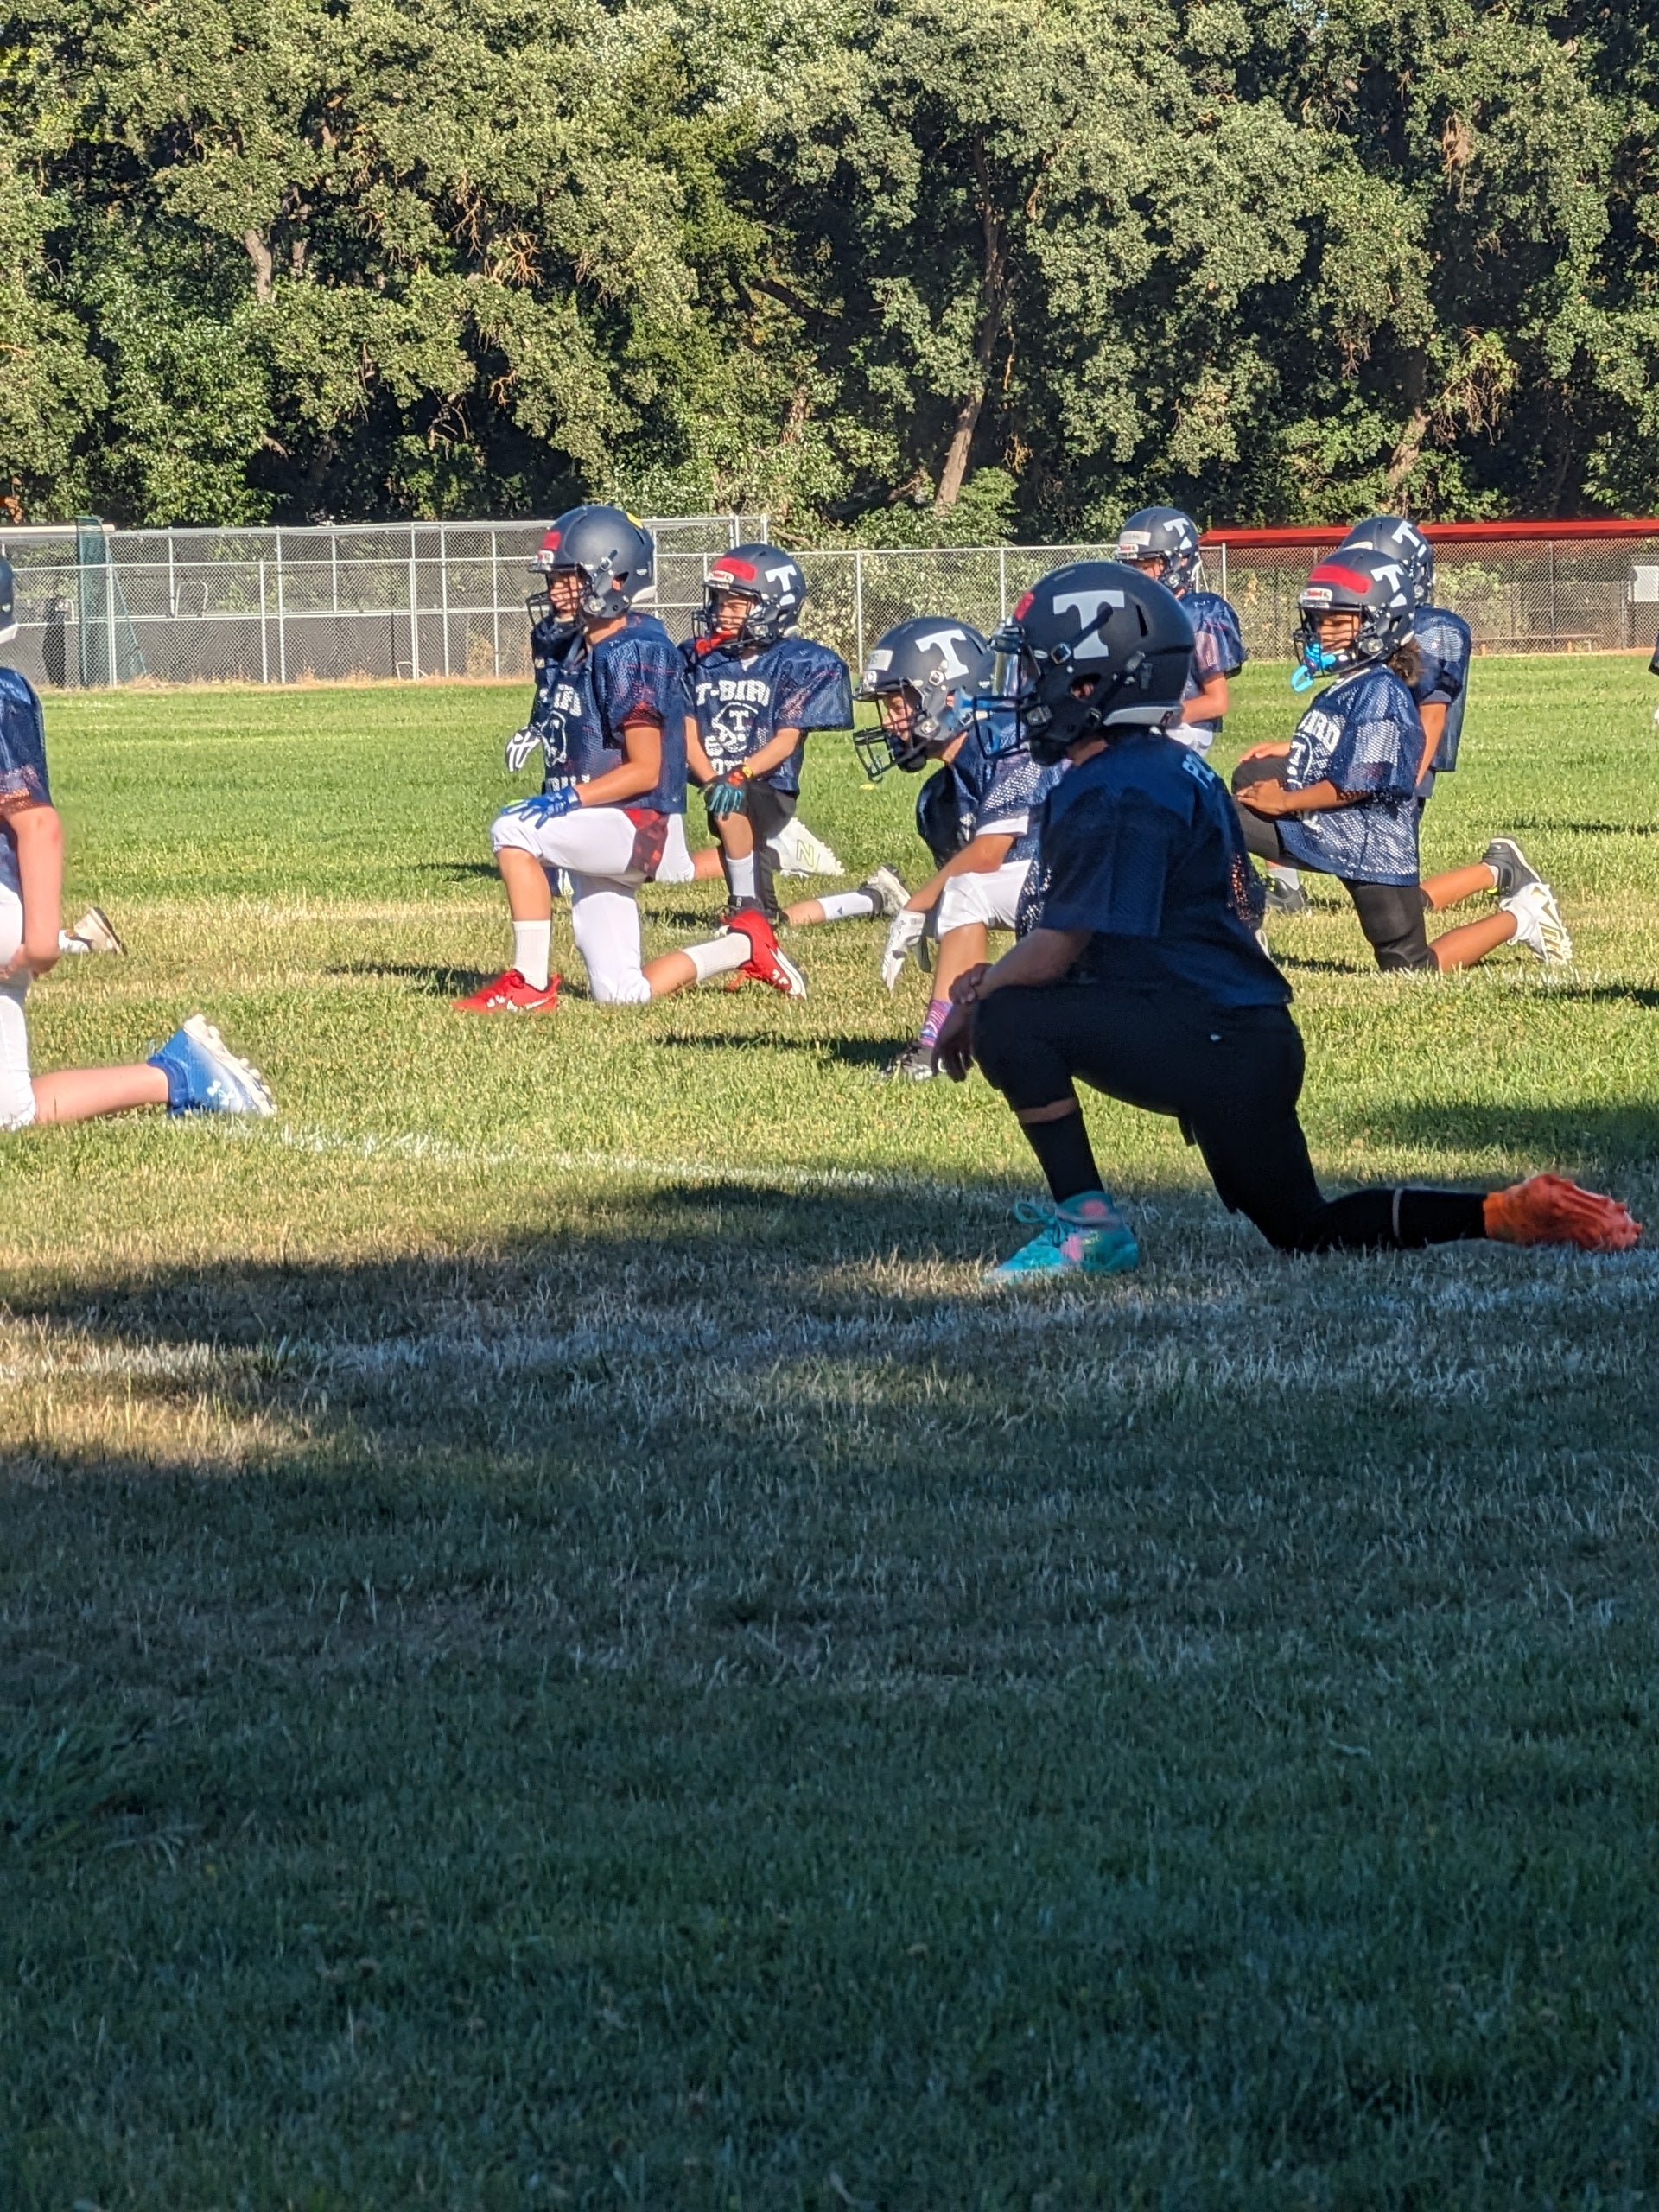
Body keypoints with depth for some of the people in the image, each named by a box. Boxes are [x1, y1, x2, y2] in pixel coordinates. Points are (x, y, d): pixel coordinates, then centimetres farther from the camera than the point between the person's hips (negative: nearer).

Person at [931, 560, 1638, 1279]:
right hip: (1248, 1043, 10)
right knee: (1310, 1235, 21)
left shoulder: (1111, 794, -15)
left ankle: (1088, 1224, -11)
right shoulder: (1168, 770, 16)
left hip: (1208, 1044, -10)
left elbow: (1057, 949, -17)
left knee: (1010, 1021, -13)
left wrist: (972, 1005, 1)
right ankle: (1509, 1215, 12)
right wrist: (1000, 976, 16)